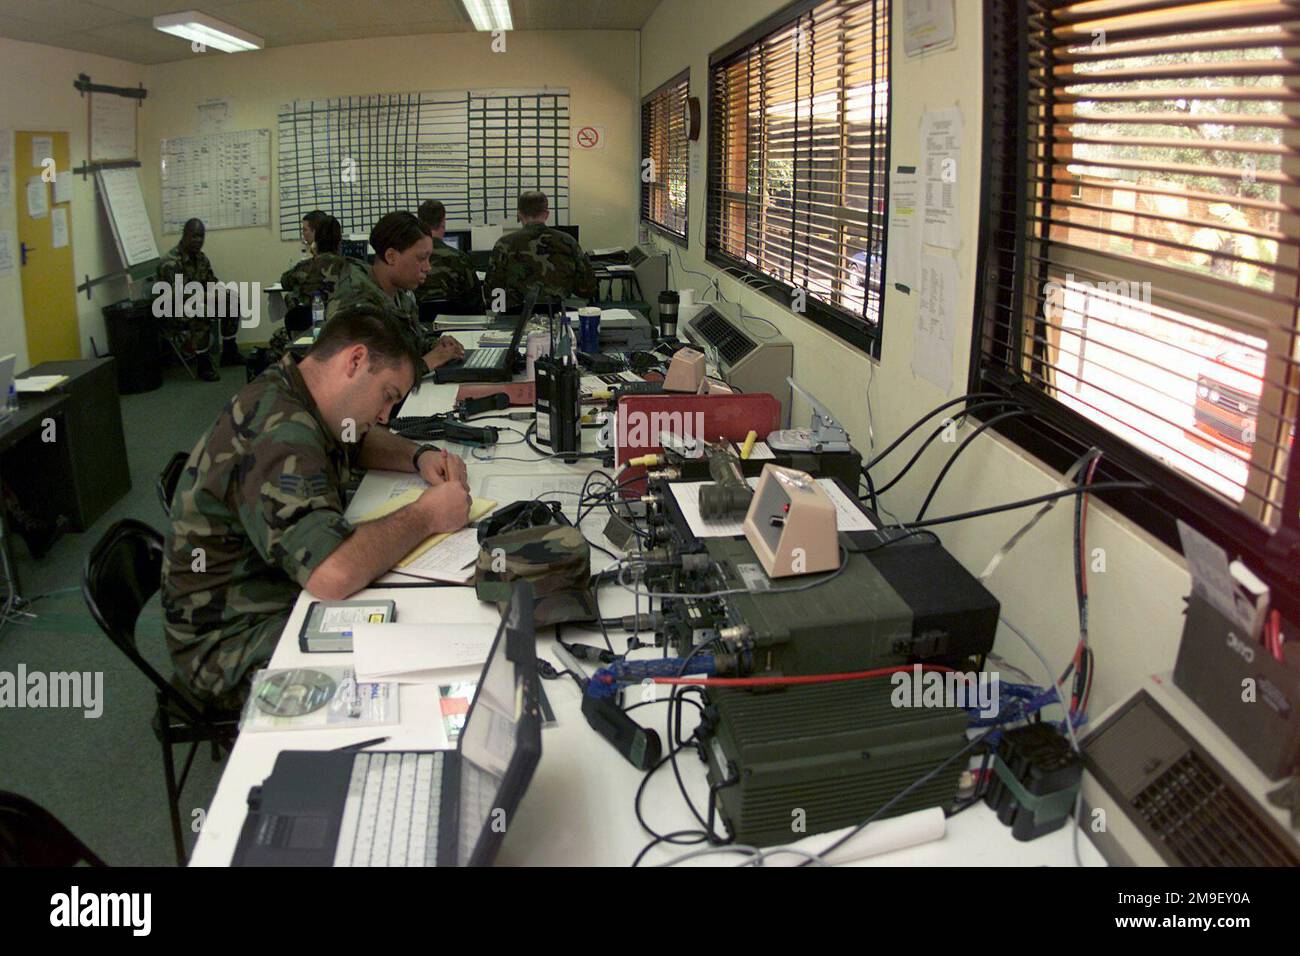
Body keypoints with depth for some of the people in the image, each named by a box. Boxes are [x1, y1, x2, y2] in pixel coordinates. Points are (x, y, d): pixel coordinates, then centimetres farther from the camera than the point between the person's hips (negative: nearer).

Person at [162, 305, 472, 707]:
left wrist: (421, 456, 3)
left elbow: (361, 444, 24)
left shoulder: (290, 395, 2)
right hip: (236, 643, -10)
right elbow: (334, 575, -41)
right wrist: (426, 516, -25)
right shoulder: (280, 433, -28)